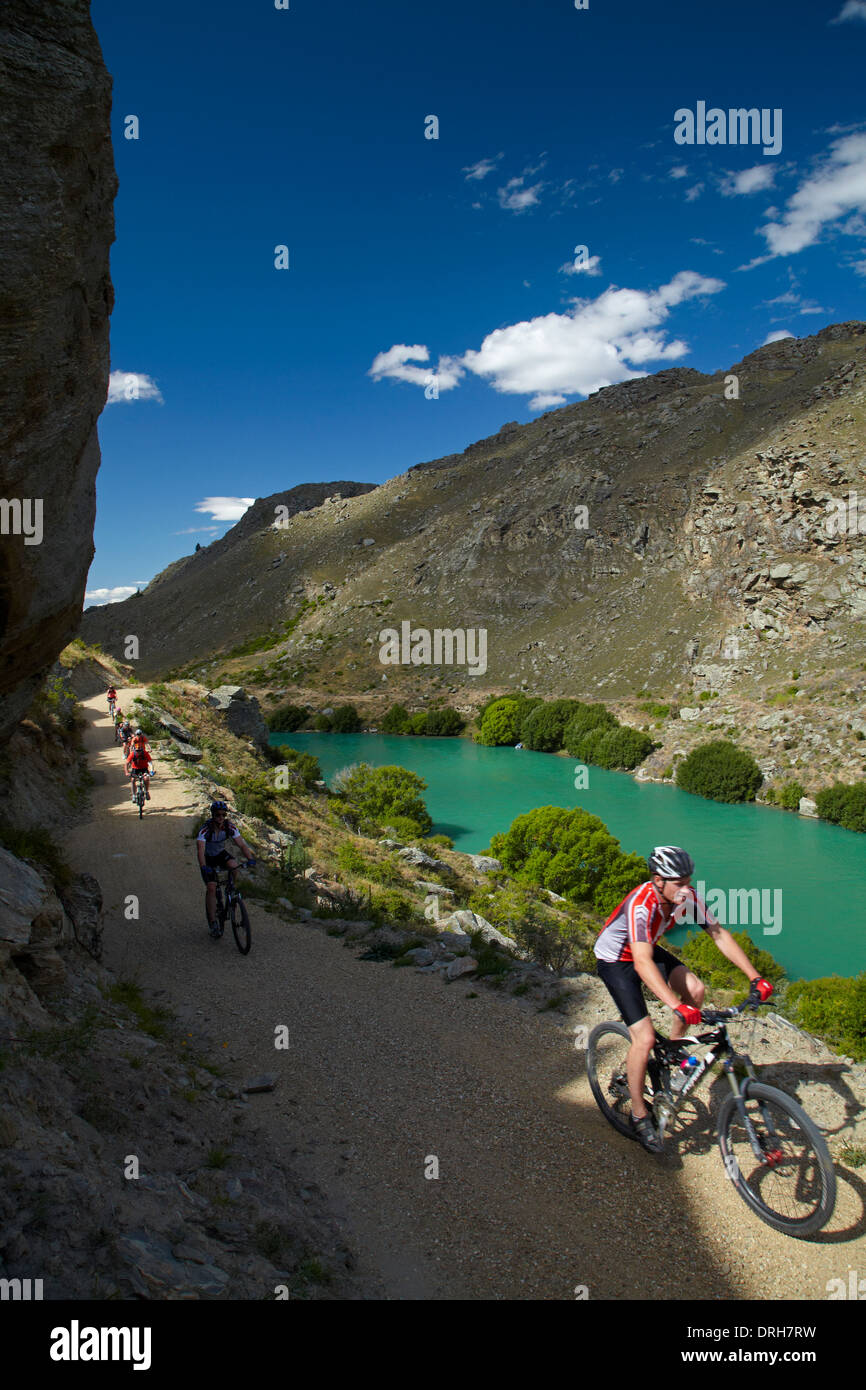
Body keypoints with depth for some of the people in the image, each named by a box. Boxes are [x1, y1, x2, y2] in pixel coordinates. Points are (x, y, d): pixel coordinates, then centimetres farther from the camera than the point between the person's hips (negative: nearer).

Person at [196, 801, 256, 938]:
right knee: (211, 888, -14)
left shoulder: (230, 827, -21)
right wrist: (204, 867, -54)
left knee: (234, 866, -29)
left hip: (221, 854, 3)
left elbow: (242, 844, -23)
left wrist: (250, 859, -38)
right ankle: (212, 923, -6)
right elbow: (200, 851, -39)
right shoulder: (205, 829, -30)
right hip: (208, 858, -2)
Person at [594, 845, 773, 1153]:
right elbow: (642, 964, -45)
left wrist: (755, 977, -17)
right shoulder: (641, 905, -37)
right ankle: (638, 1116, 5)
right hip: (616, 960, -6)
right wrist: (677, 1006, -54)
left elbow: (719, 934, -11)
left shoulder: (687, 897, -18)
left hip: (647, 950, 6)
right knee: (644, 1037, -14)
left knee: (695, 989, -15)